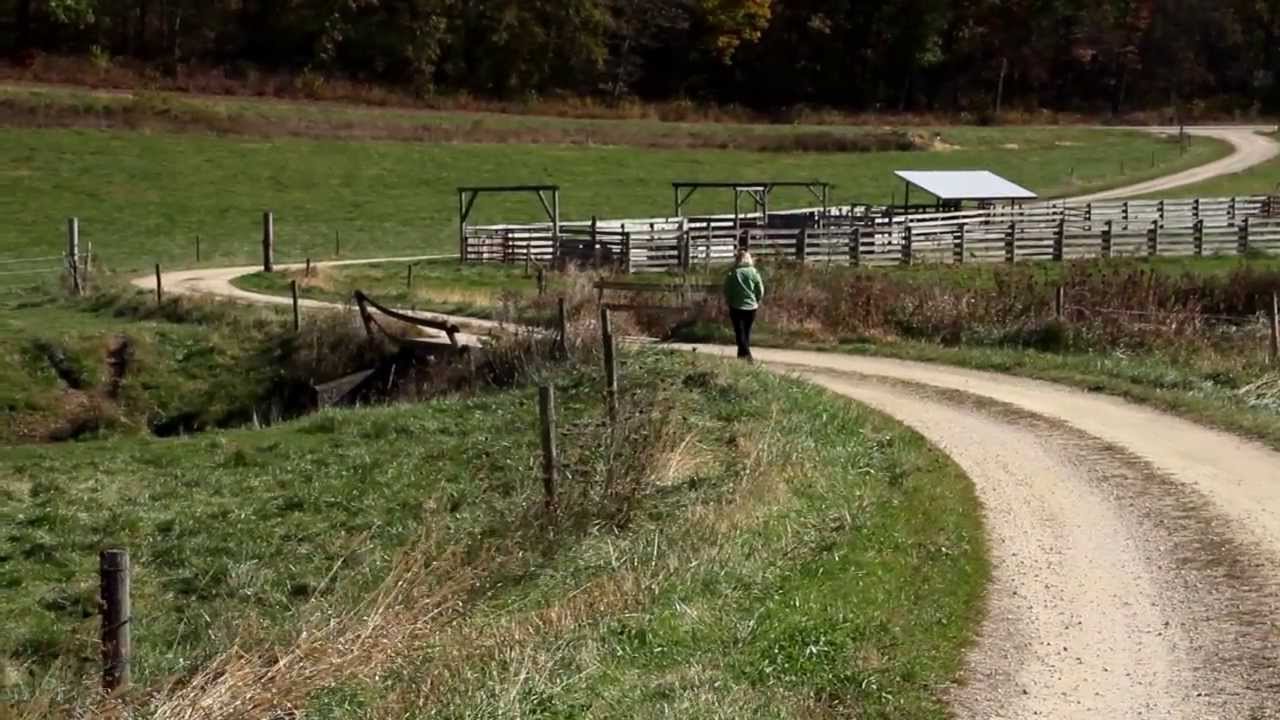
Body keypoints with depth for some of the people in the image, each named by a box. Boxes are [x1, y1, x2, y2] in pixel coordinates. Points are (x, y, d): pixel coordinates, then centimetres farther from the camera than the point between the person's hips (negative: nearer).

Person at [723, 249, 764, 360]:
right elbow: (760, 290, -3)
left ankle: (745, 353, -16)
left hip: (736, 306, -2)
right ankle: (743, 353, 22)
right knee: (747, 331, 15)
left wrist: (729, 302, 9)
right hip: (751, 306, 2)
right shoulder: (753, 272, -4)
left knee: (739, 331, 0)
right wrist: (758, 302, 11)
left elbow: (726, 290, -5)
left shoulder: (732, 273, -7)